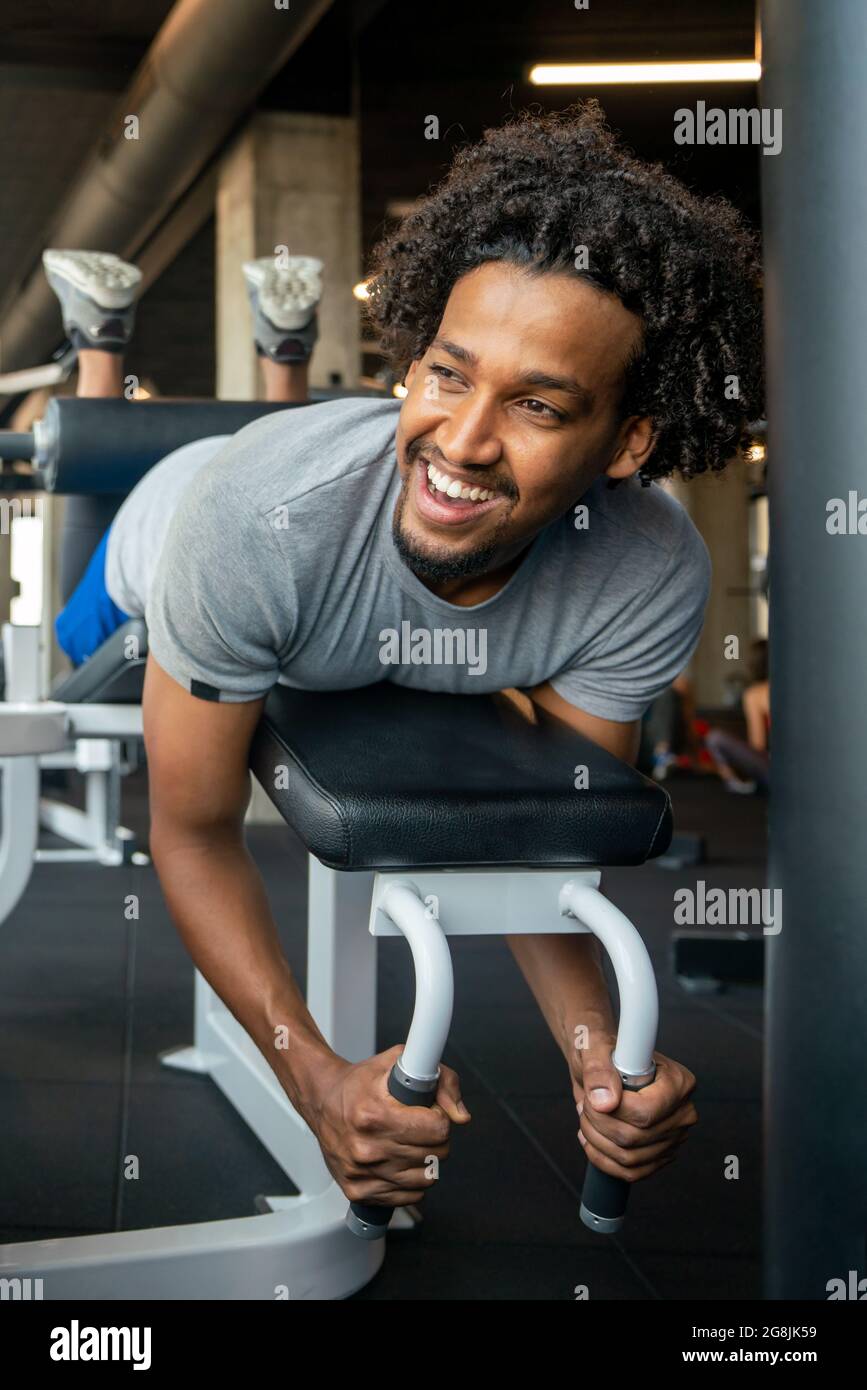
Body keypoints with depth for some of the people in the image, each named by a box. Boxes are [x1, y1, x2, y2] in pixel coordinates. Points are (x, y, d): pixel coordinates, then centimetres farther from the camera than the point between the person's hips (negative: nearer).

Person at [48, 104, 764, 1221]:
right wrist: (316, 1077, -50)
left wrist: (599, 1050, -45)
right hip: (147, 572, -2)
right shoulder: (261, 511, -49)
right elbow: (194, 830, -37)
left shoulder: (653, 582, -40)